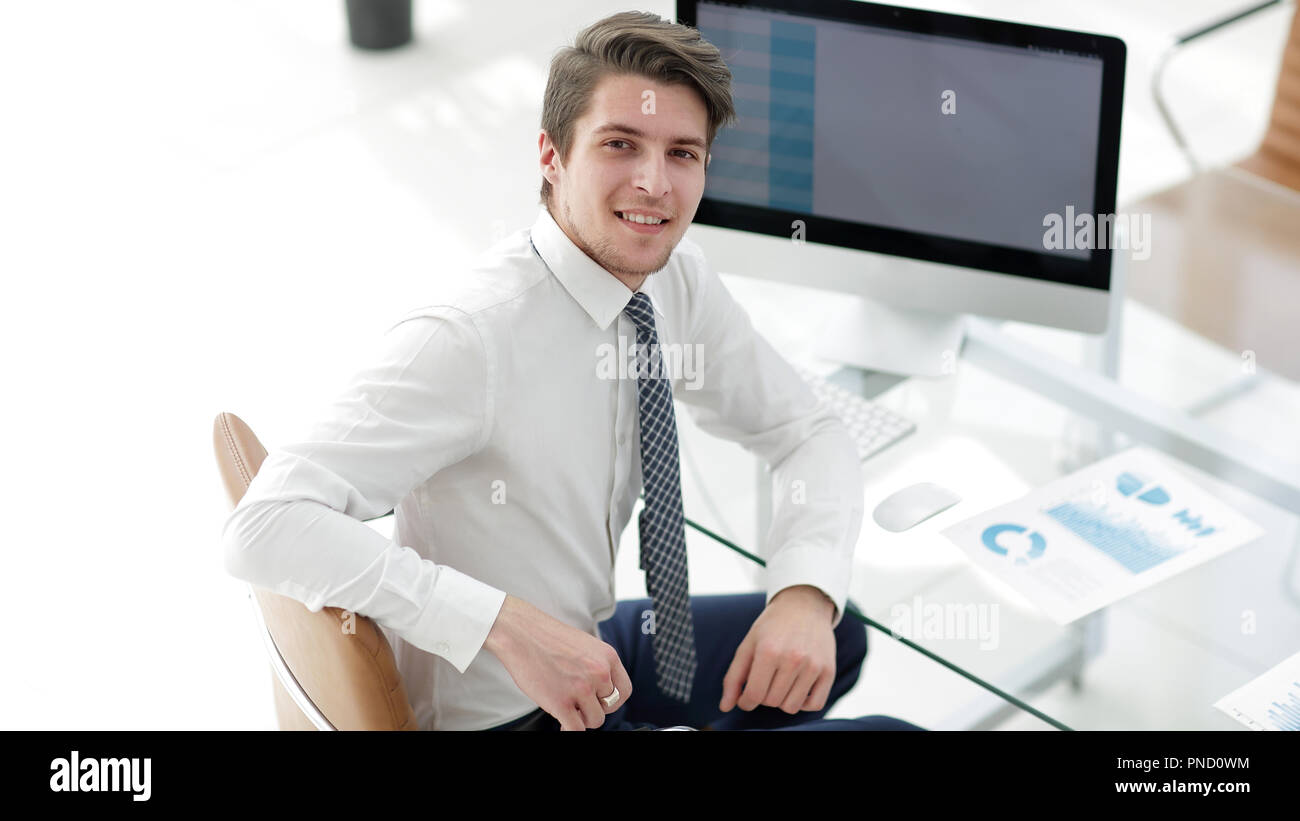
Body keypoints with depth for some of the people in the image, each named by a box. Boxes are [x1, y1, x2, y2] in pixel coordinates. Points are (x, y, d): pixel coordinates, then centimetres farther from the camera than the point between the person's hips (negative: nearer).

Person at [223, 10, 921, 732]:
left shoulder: (677, 280, -8)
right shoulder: (467, 339, -31)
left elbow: (806, 431, 2)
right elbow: (263, 526, -37)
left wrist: (807, 592, -17)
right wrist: (506, 621, -41)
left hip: (594, 647, 8)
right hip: (502, 713, -8)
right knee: (888, 730, -6)